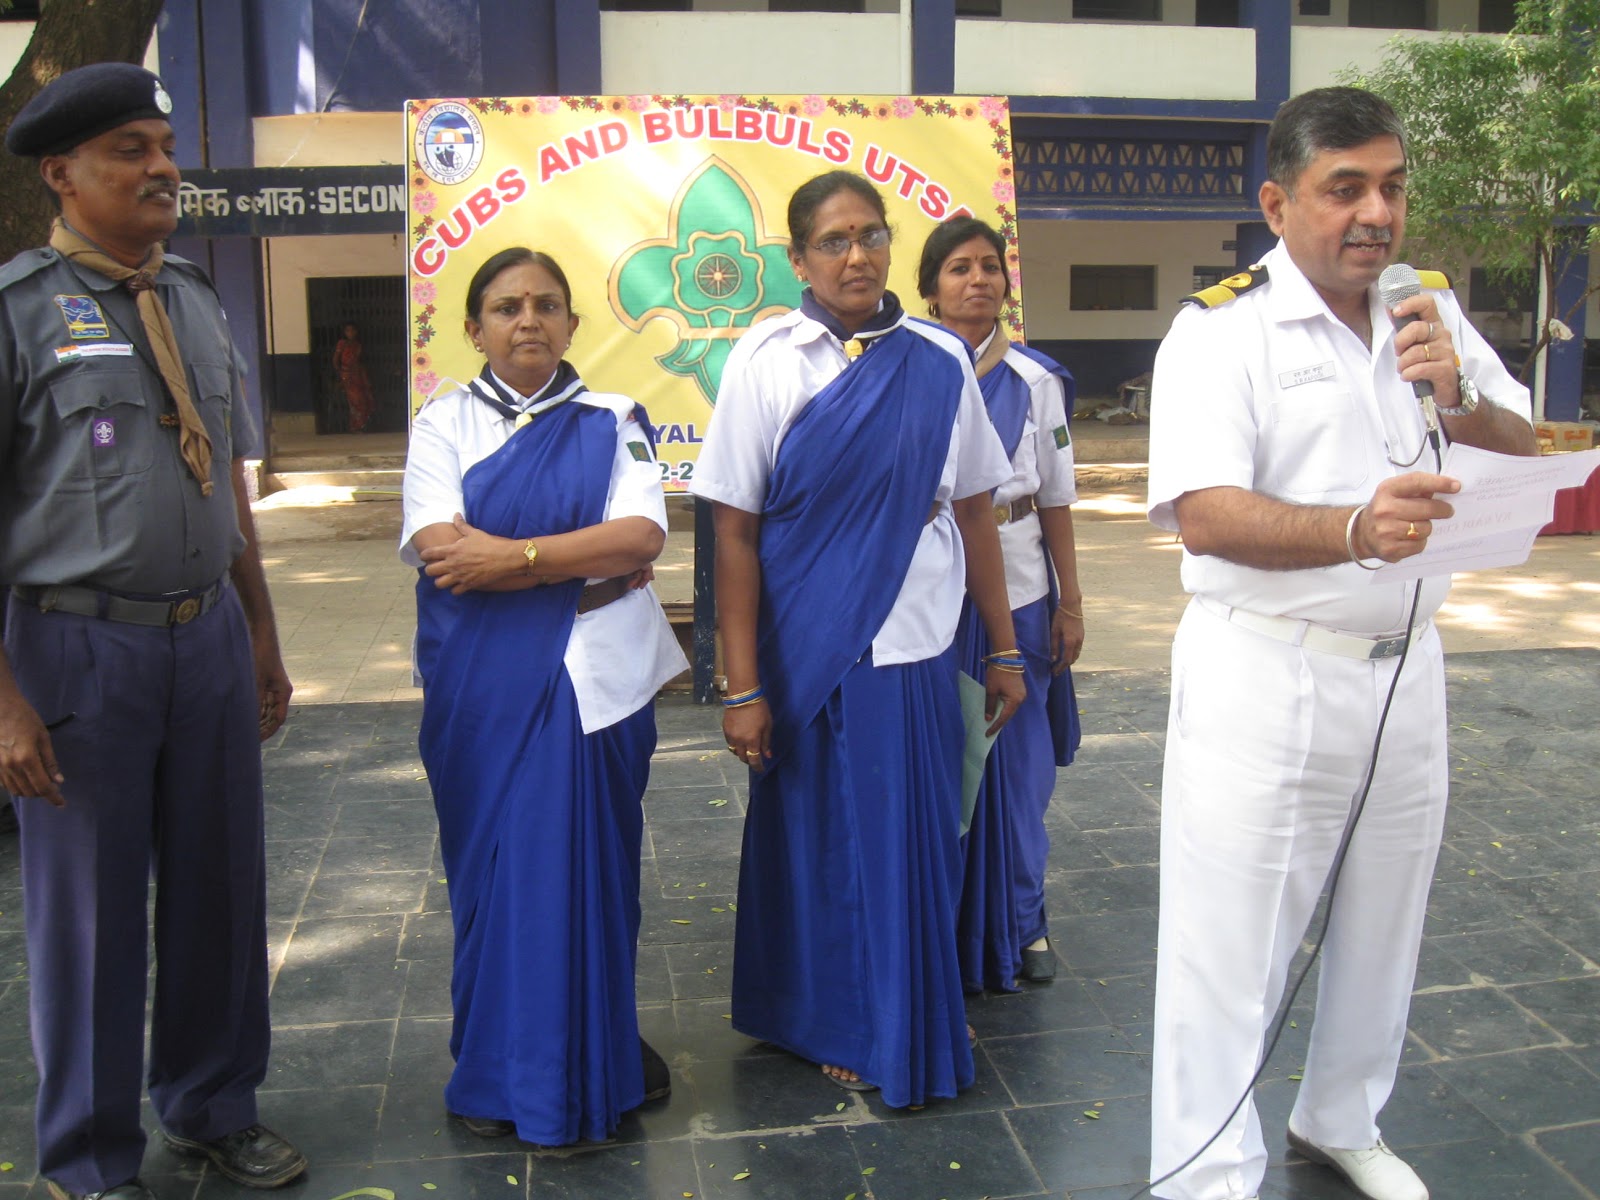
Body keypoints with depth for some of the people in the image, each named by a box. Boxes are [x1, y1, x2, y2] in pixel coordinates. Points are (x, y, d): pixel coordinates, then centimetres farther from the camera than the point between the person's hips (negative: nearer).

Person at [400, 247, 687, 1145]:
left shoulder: (613, 422, 6)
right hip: (485, 689, 0)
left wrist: (511, 556, -17)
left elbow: (644, 533, -10)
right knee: (496, 864, 7)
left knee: (595, 863, 7)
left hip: (597, 682, 0)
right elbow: (439, 547, -11)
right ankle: (504, 1071, 22)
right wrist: (592, 566, -12)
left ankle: (601, 1054, 25)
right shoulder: (444, 424, 5)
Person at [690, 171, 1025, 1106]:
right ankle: (843, 1026, 31)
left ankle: (924, 1018, 36)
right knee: (827, 838, 10)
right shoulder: (767, 363, -6)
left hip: (921, 651, 3)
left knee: (926, 839, 13)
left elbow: (974, 510, 7)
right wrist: (743, 687, -10)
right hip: (815, 653, -3)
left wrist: (1006, 649, 8)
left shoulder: (940, 361, 2)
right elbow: (736, 532, -8)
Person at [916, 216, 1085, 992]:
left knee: (1017, 760, 7)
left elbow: (1056, 499, 7)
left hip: (1017, 593, 2)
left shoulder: (1036, 380, 6)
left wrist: (1070, 600, 4)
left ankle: (1019, 923, 24)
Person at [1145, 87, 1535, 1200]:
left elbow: (1525, 451, 12)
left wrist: (1457, 398, -9)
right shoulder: (1222, 328, -11)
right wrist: (1355, 530, -38)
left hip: (1405, 667, 6)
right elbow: (1203, 516, -22)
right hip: (1265, 677, -6)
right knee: (1230, 948, 0)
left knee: (1381, 924, 20)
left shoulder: (1430, 312, 8)